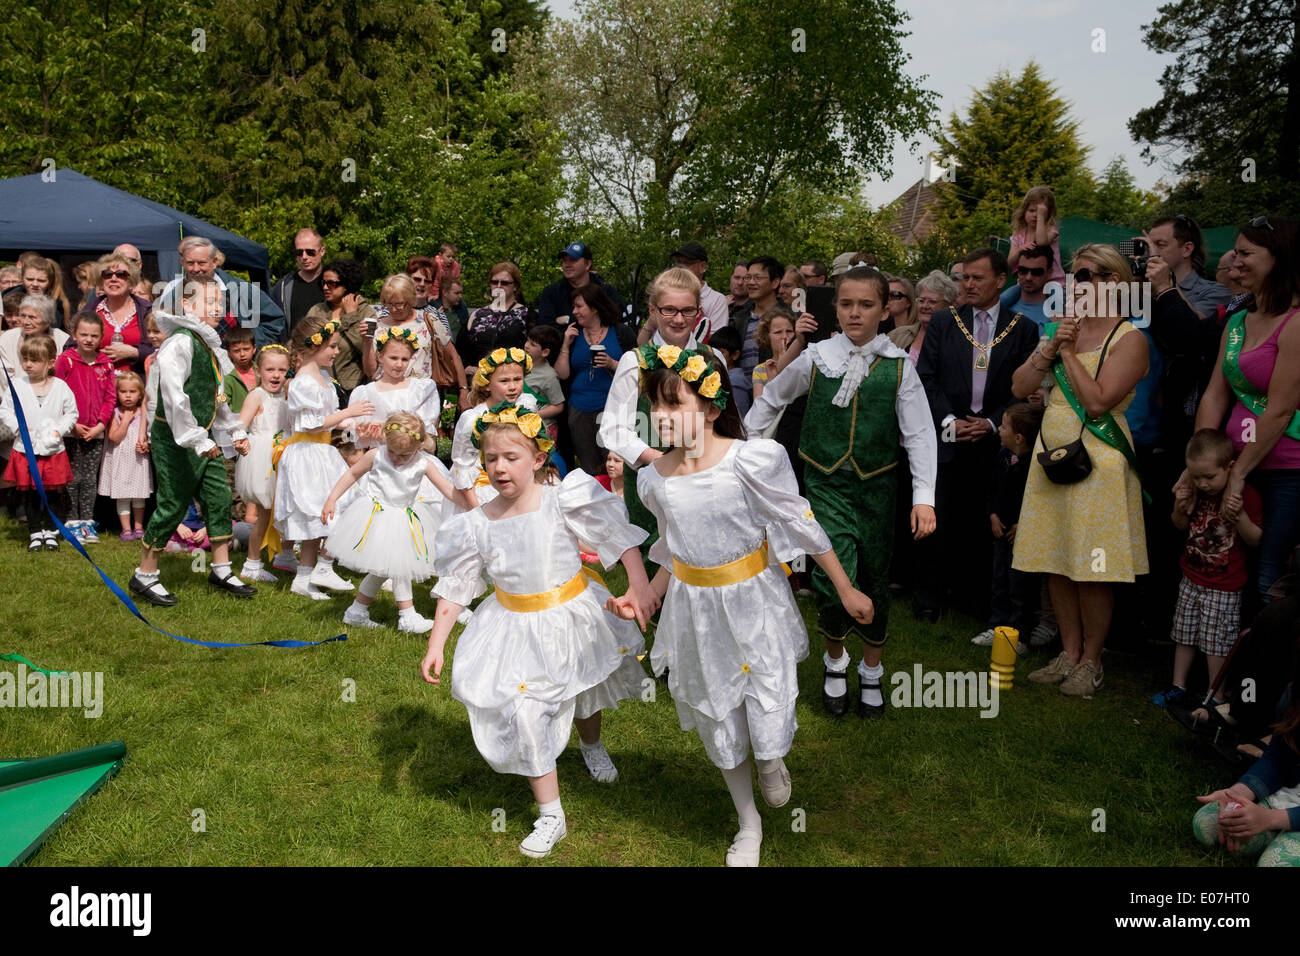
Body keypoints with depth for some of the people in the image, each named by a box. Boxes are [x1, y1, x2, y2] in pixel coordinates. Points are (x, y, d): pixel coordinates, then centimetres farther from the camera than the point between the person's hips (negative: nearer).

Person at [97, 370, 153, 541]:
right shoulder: (115, 413, -3)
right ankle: (126, 529, 7)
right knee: (122, 497, 1)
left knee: (139, 496, 10)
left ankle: (138, 527, 21)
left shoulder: (143, 413, 3)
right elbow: (114, 437, -11)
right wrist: (126, 420, -16)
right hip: (120, 460, -2)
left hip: (138, 460, 2)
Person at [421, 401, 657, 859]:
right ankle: (550, 817, 11)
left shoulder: (562, 501, -19)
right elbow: (453, 589, -4)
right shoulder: (477, 524, -11)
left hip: (573, 615, 0)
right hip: (516, 630, 1)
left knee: (585, 694, 25)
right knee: (525, 717, -6)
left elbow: (620, 536, -17)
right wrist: (436, 646, -7)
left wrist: (639, 585, -27)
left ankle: (592, 746, 61)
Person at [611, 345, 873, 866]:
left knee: (767, 715, 0)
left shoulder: (750, 459, -20)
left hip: (754, 600, -4)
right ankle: (748, 826, 39)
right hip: (696, 610, 4)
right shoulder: (654, 478, -5)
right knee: (719, 721, 15)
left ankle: (773, 760, 42)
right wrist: (644, 597, 1)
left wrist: (846, 590, -5)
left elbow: (801, 524, -11)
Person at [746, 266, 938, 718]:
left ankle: (871, 672, 31)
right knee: (835, 577, -16)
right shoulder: (815, 358, -3)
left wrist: (924, 497, -13)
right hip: (826, 482, -1)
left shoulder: (898, 366, -3)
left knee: (874, 579, 9)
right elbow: (770, 399, 13)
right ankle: (835, 662, 12)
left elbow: (920, 434, -4)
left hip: (876, 484, 1)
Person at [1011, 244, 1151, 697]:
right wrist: (1050, 348, -8)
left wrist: (1069, 352, -12)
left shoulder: (1129, 338, -8)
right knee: (1057, 565, 11)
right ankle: (1069, 653, 24)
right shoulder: (1066, 329, 12)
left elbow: (1098, 401, -19)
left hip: (1096, 463, -6)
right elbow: (1019, 387, 5)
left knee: (1093, 571, 0)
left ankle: (1091, 661, 15)